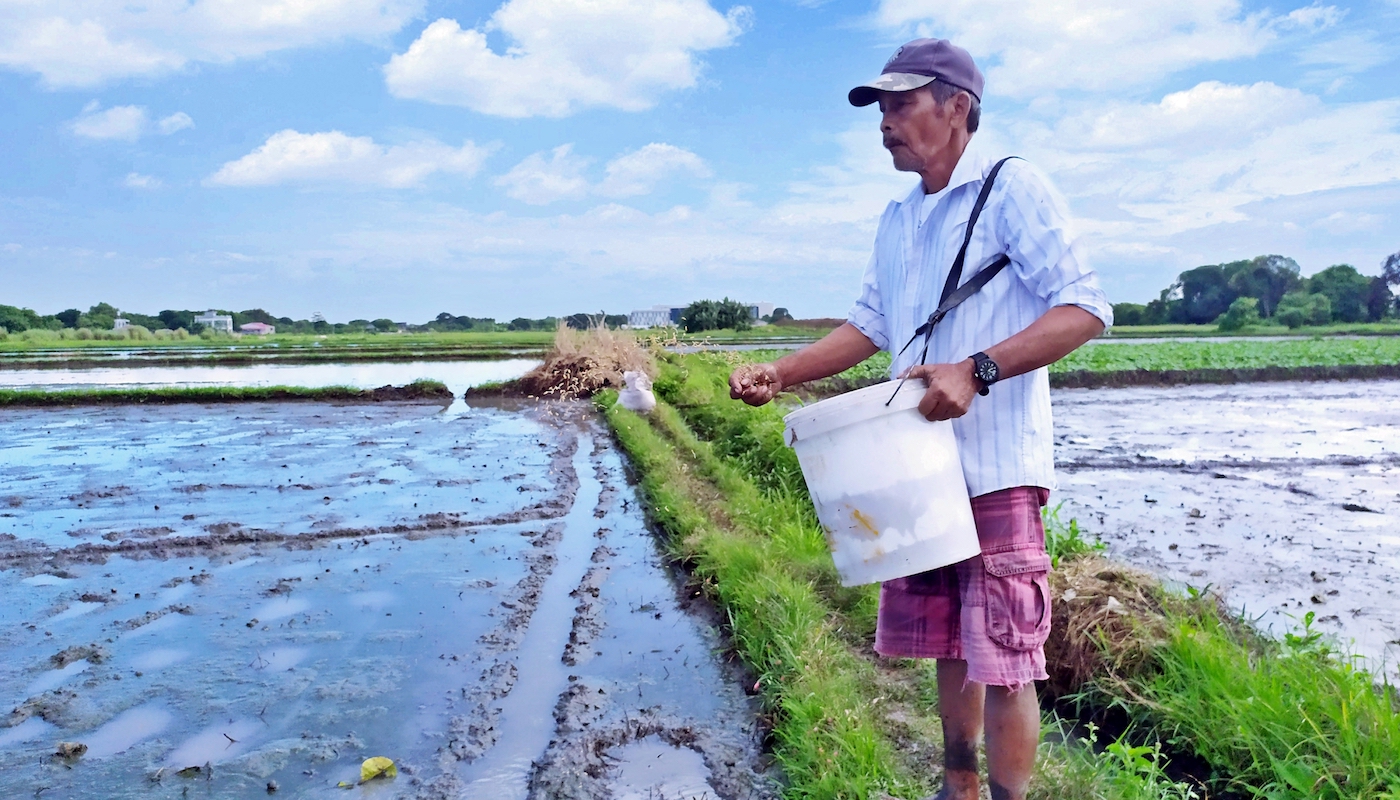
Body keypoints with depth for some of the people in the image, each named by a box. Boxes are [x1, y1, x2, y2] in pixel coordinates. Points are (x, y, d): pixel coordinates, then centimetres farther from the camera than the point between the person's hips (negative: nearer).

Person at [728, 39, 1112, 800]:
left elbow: (1085, 307, -14)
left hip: (997, 468, -7)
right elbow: (869, 324, 18)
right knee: (947, 645, 17)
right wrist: (780, 373, 4)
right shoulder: (897, 219, 16)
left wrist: (975, 371, -27)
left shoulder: (1011, 187, -6)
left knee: (1002, 655, -1)